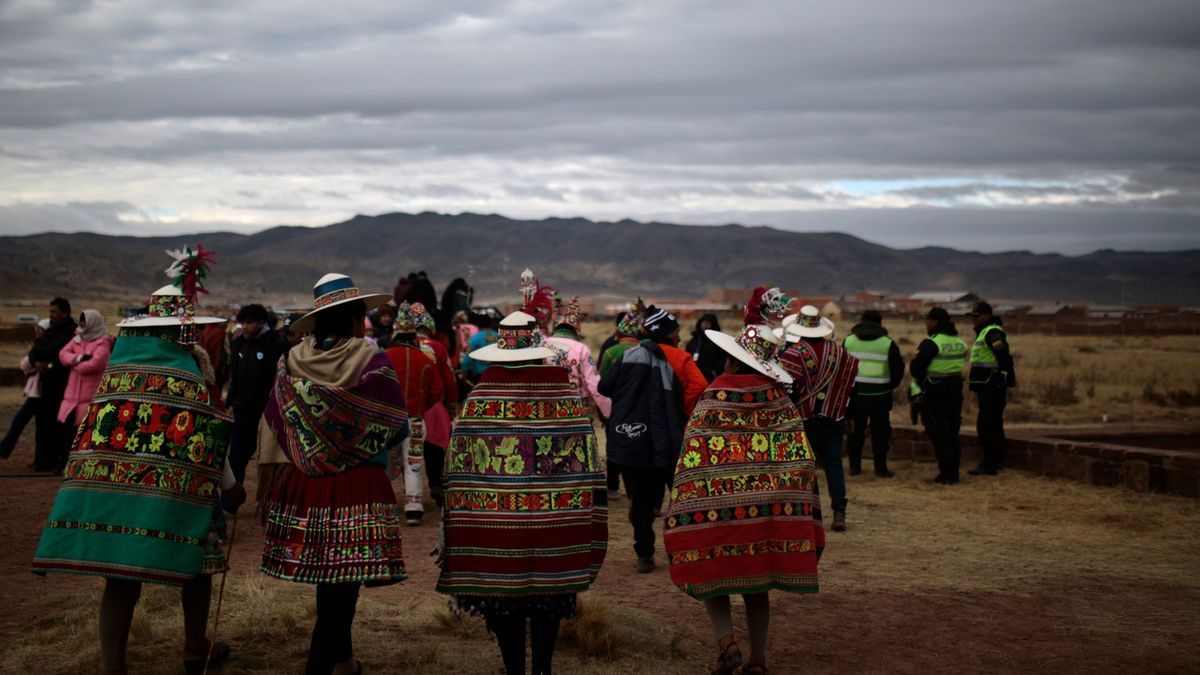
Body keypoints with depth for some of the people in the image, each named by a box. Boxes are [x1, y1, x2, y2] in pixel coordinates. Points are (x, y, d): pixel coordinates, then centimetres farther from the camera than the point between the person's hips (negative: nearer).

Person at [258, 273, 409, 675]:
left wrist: (270, 484, 14)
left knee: (327, 580, 19)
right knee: (343, 584, -2)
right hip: (359, 489, -5)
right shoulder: (371, 361, -9)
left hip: (303, 484, 5)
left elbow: (272, 429, 6)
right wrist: (386, 456, 18)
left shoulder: (292, 362, 3)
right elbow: (397, 426, -3)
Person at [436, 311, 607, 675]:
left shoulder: (478, 399, -5)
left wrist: (459, 528, 7)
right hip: (552, 522, 1)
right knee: (548, 598, 13)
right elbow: (585, 467, -2)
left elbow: (459, 468, -2)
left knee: (503, 602, 9)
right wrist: (588, 530, 7)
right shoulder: (566, 396, -5)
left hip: (492, 522, 0)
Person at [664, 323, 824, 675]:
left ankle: (726, 641, -9)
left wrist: (681, 519, -3)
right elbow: (800, 460, 2)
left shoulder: (713, 399, -7)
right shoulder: (779, 399, 2)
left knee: (713, 579, 10)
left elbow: (692, 463, -9)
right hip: (770, 511, 3)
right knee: (757, 586, 14)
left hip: (717, 508, -3)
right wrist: (801, 517, 9)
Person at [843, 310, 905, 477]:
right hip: (879, 395, -2)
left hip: (855, 394, 2)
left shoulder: (848, 340, 3)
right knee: (880, 431, 5)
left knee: (855, 430, 11)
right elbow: (897, 370, 0)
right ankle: (881, 468, 6)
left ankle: (854, 466, 12)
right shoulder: (888, 344, -5)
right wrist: (890, 385, 17)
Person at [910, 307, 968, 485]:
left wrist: (921, 379, 7)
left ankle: (946, 474, -2)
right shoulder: (960, 343, 9)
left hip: (935, 393, -7)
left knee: (939, 434, -1)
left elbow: (915, 368, -13)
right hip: (956, 391, 7)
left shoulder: (931, 343, -16)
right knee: (953, 433, 15)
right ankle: (954, 472, 18)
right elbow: (960, 366, 13)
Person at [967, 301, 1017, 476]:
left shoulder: (992, 332, -14)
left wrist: (1010, 381, -27)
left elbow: (1004, 357, -24)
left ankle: (989, 464, -9)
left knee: (986, 424, -10)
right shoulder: (984, 332, 20)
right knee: (994, 424, 16)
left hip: (992, 387, -11)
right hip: (989, 387, 11)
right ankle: (997, 461, 24)